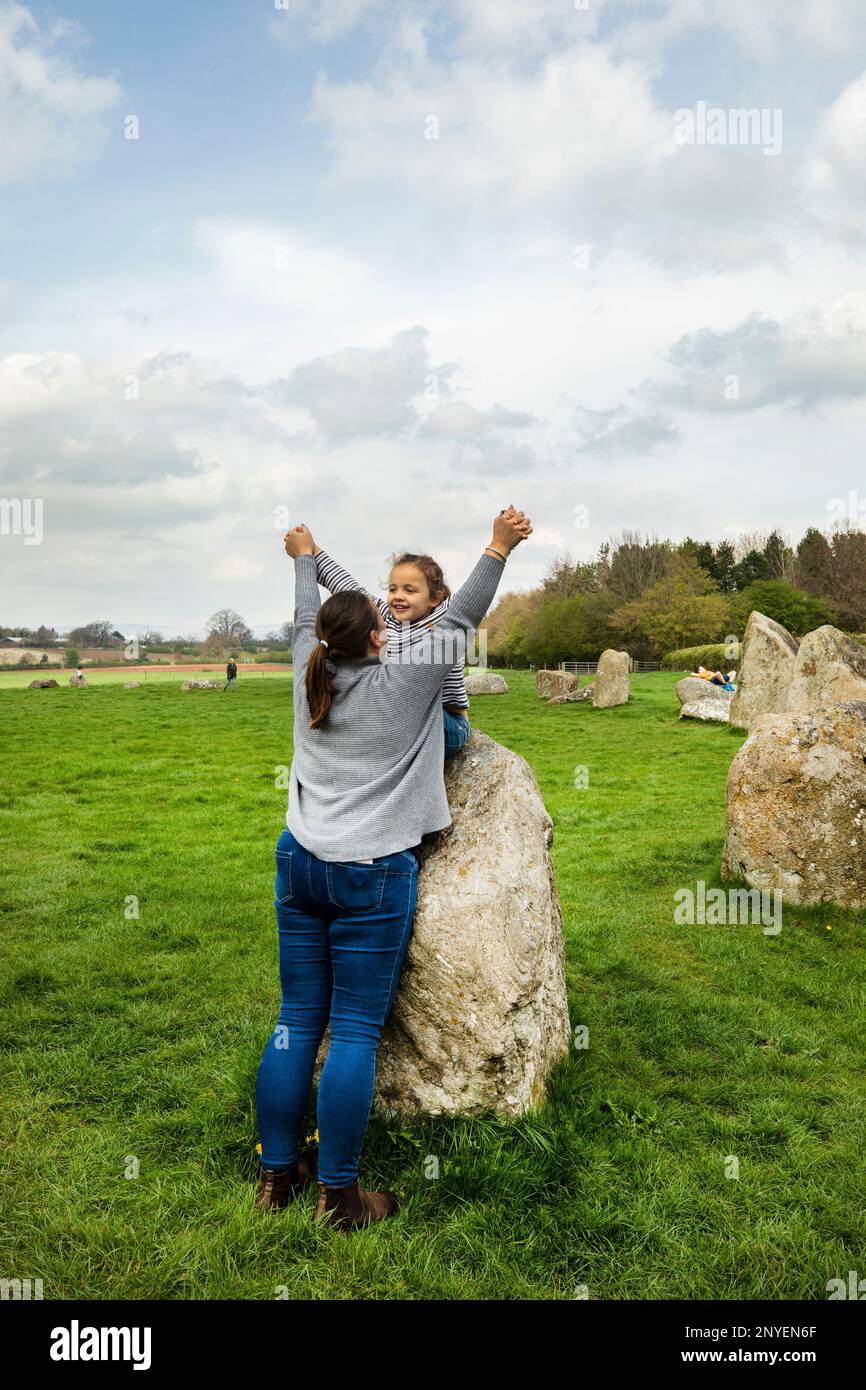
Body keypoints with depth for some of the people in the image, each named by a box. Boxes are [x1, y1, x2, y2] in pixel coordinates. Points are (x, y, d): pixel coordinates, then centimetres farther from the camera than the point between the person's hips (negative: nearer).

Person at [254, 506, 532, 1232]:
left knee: (298, 1020, 12)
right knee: (356, 1032, 2)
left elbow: (306, 620, 21)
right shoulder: (401, 686, -12)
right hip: (371, 877, -5)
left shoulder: (310, 676, 3)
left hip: (300, 864, 6)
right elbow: (458, 623, -5)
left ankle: (278, 1173, 23)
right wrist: (499, 549, 2)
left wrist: (306, 559, 40)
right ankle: (340, 1194, 11)